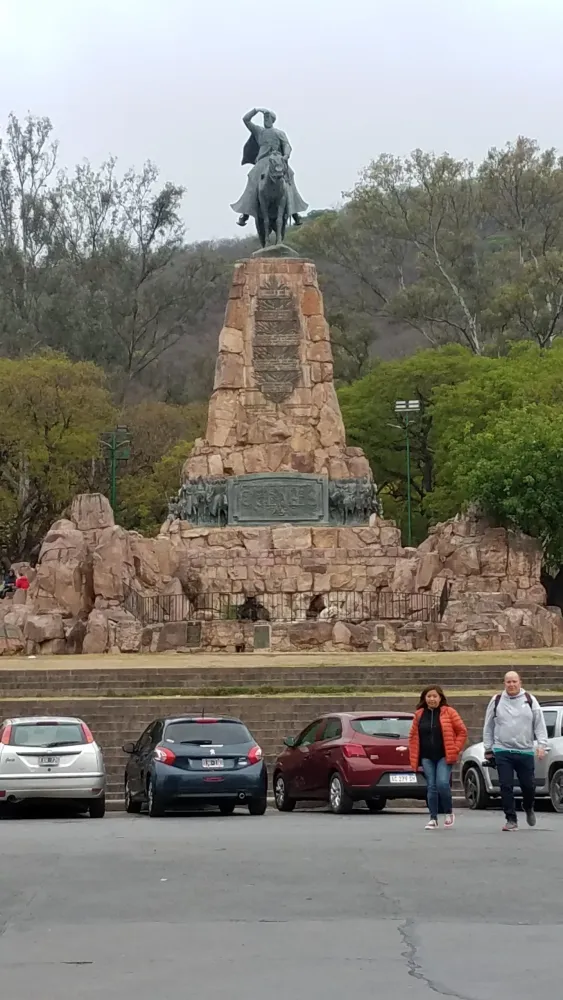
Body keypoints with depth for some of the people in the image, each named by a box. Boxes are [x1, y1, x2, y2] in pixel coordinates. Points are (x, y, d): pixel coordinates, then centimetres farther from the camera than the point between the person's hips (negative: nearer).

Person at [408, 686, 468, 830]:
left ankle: (449, 812, 6)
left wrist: (455, 749, -4)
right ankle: (433, 819, 9)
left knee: (442, 784, -17)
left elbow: (462, 731, 2)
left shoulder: (448, 712, -1)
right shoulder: (419, 715, 9)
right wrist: (414, 758, 6)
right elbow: (413, 737, 12)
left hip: (444, 757, -3)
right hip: (427, 758, 3)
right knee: (431, 787, 2)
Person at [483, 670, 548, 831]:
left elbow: (540, 724, 2)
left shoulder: (529, 700, 3)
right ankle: (511, 820, 3)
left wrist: (542, 745, -9)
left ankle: (528, 808, 37)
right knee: (506, 787, -5)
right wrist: (488, 749, 10)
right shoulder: (496, 701, 4)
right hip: (502, 752, 0)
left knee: (528, 785, 6)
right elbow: (488, 726, 11)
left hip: (525, 752, 0)